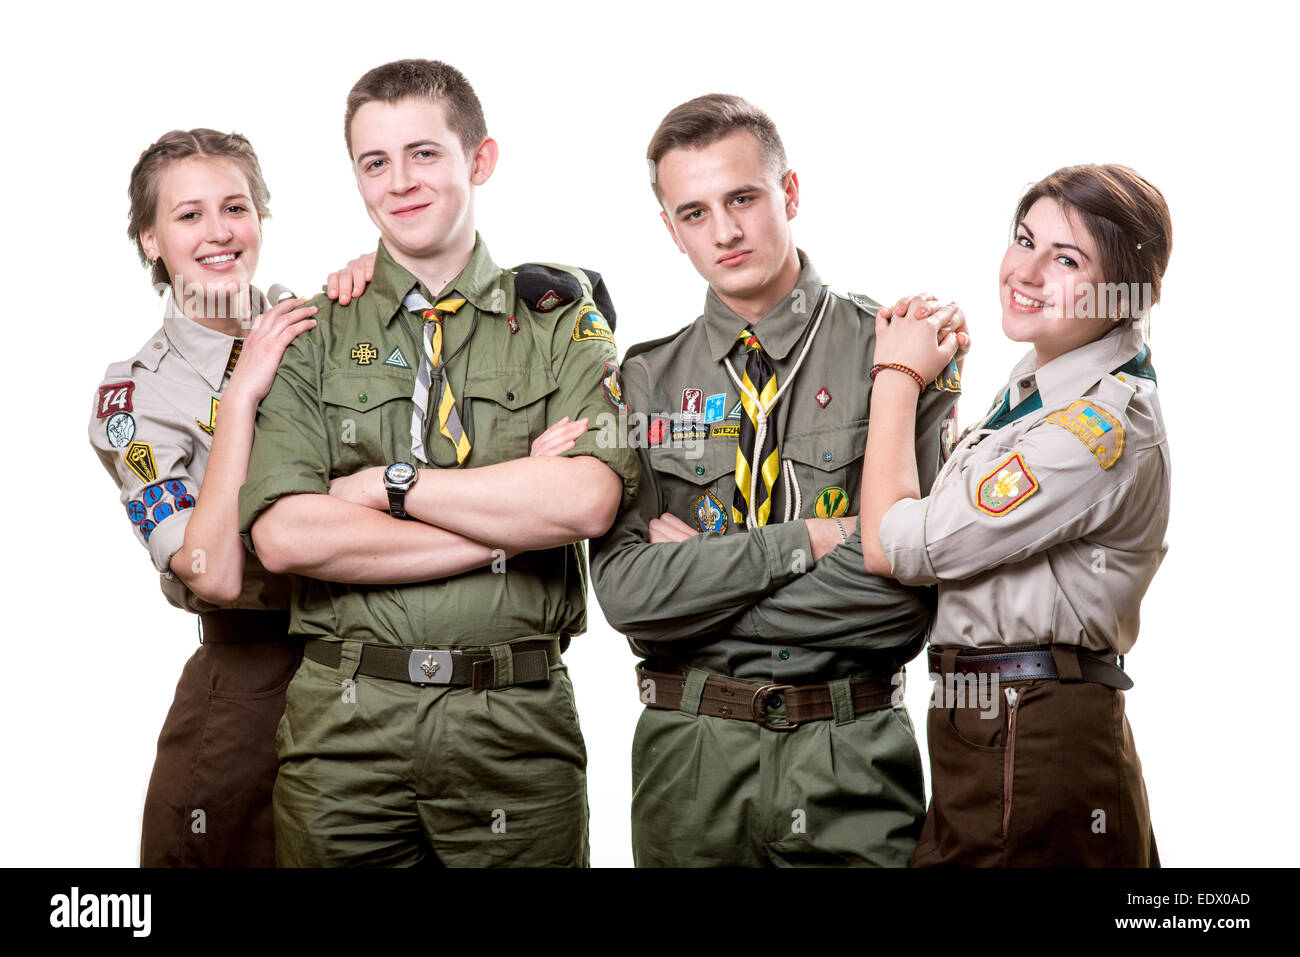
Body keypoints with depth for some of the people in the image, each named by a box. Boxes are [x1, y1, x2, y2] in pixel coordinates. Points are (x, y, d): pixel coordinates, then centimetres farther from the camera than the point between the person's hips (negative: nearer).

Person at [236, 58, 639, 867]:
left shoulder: (561, 320, 4)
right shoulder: (313, 337, 5)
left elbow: (586, 500, -12)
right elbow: (283, 535, -9)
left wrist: (391, 484, -10)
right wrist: (507, 521, -11)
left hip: (517, 721, 0)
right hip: (345, 721, 1)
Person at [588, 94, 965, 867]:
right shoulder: (644, 382, 4)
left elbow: (911, 580, -14)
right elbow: (624, 590, -8)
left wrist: (697, 575, -10)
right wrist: (813, 540, -14)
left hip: (854, 754, -1)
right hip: (689, 752, 2)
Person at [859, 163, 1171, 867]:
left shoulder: (1105, 425, -20)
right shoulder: (1035, 388, 12)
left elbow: (894, 546, -18)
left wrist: (898, 376, -5)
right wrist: (936, 371, 15)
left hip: (1032, 753, -10)